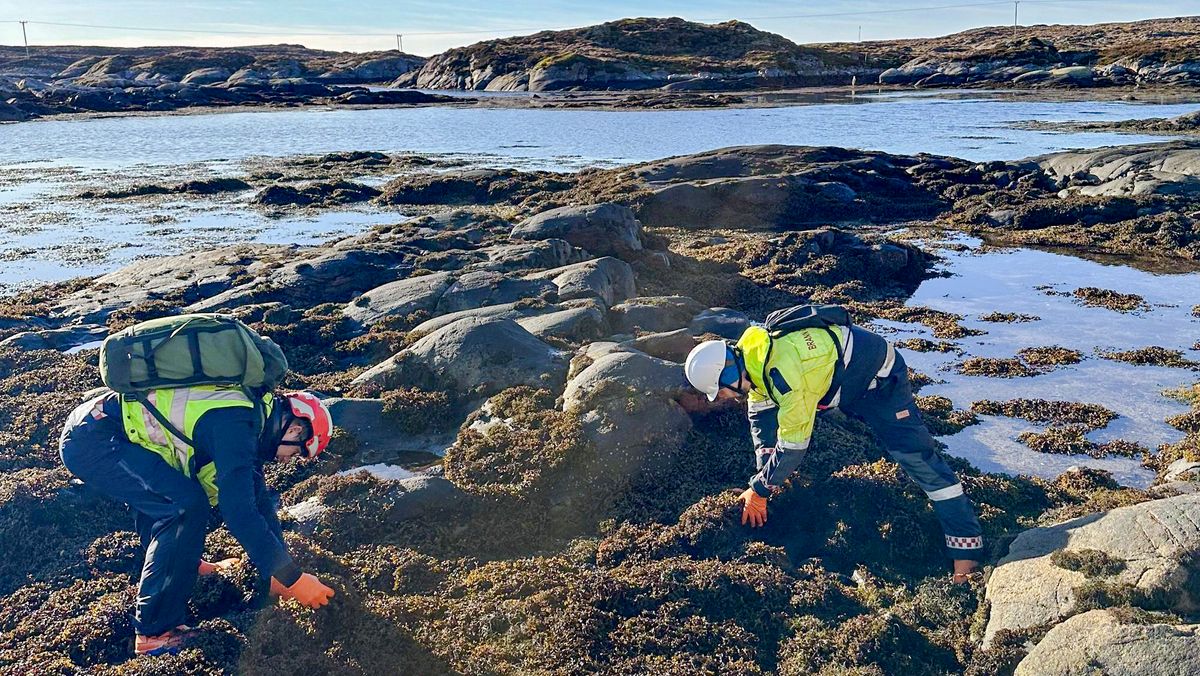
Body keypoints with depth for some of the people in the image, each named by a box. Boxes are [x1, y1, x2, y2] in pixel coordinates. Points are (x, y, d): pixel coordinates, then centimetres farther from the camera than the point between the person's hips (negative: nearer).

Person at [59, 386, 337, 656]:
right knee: (186, 506, -17)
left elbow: (258, 500, 18)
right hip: (91, 439, -10)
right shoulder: (235, 426, -19)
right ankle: (155, 632, -9)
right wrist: (293, 579, -18)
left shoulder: (248, 417, 11)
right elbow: (239, 510, -25)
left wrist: (278, 575, 19)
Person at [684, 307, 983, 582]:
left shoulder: (783, 371, -38)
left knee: (917, 456, -15)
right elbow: (760, 414, 3)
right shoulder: (749, 353, -10)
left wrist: (759, 491, -20)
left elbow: (793, 444, -31)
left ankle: (967, 544, -10)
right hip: (837, 373, 9)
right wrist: (765, 474, -3)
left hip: (879, 378, -9)